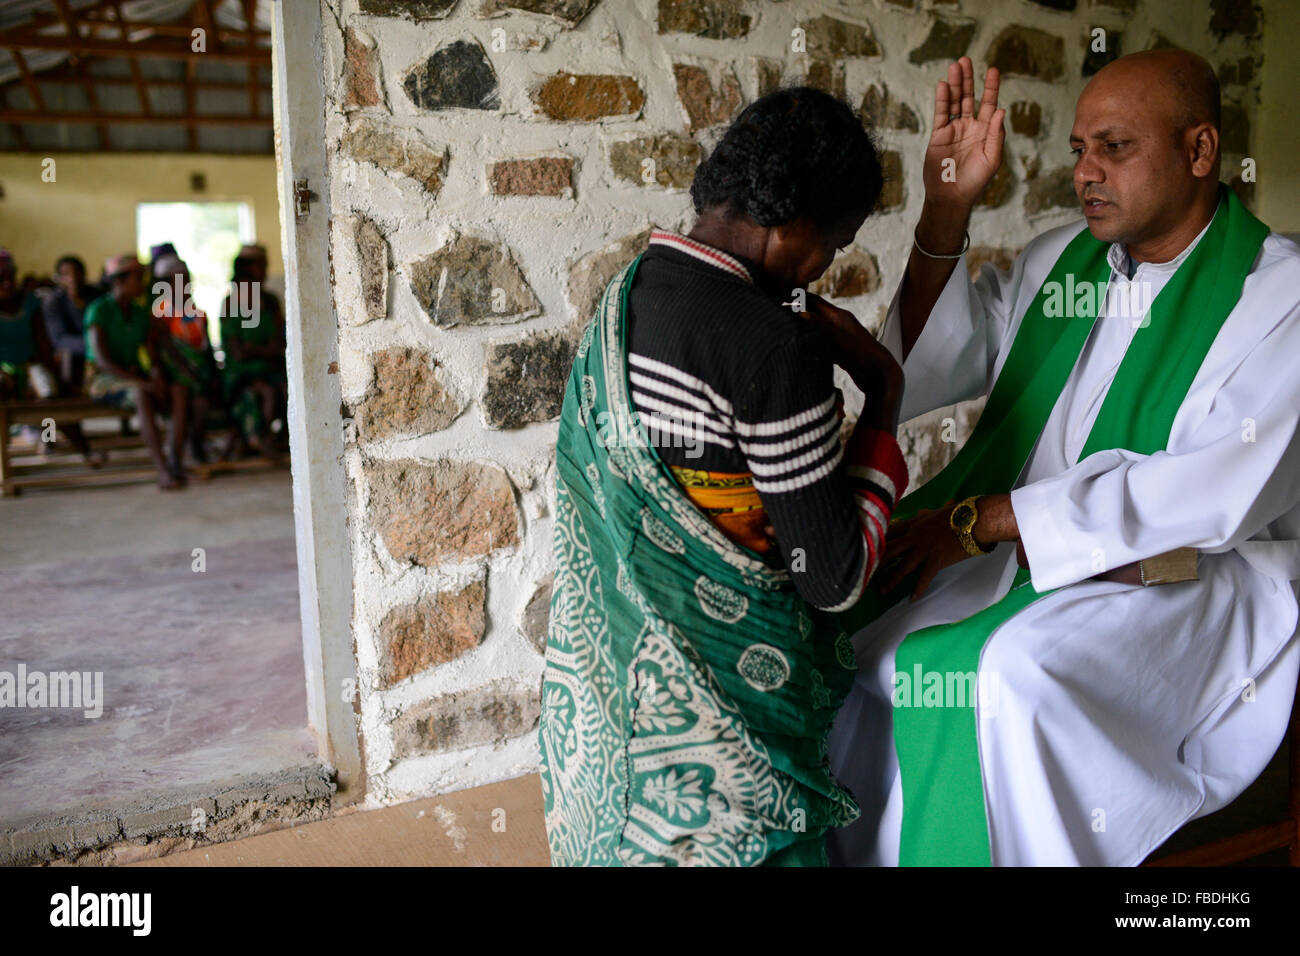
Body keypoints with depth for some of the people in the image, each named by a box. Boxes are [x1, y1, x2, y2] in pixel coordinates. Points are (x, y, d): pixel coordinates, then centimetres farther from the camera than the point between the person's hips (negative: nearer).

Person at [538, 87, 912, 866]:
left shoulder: (625, 297, 0)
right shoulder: (772, 346, -26)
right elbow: (835, 578, -19)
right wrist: (884, 400, -11)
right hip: (729, 706, -7)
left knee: (633, 834, 25)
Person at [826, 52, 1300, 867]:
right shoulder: (1058, 258, 10)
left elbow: (1212, 495, -19)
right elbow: (929, 369, 7)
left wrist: (985, 518, -21)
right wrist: (946, 210, -4)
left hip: (1195, 578, -5)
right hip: (1010, 554, 6)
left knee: (1021, 669, -33)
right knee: (855, 618, -15)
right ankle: (844, 848, 4)